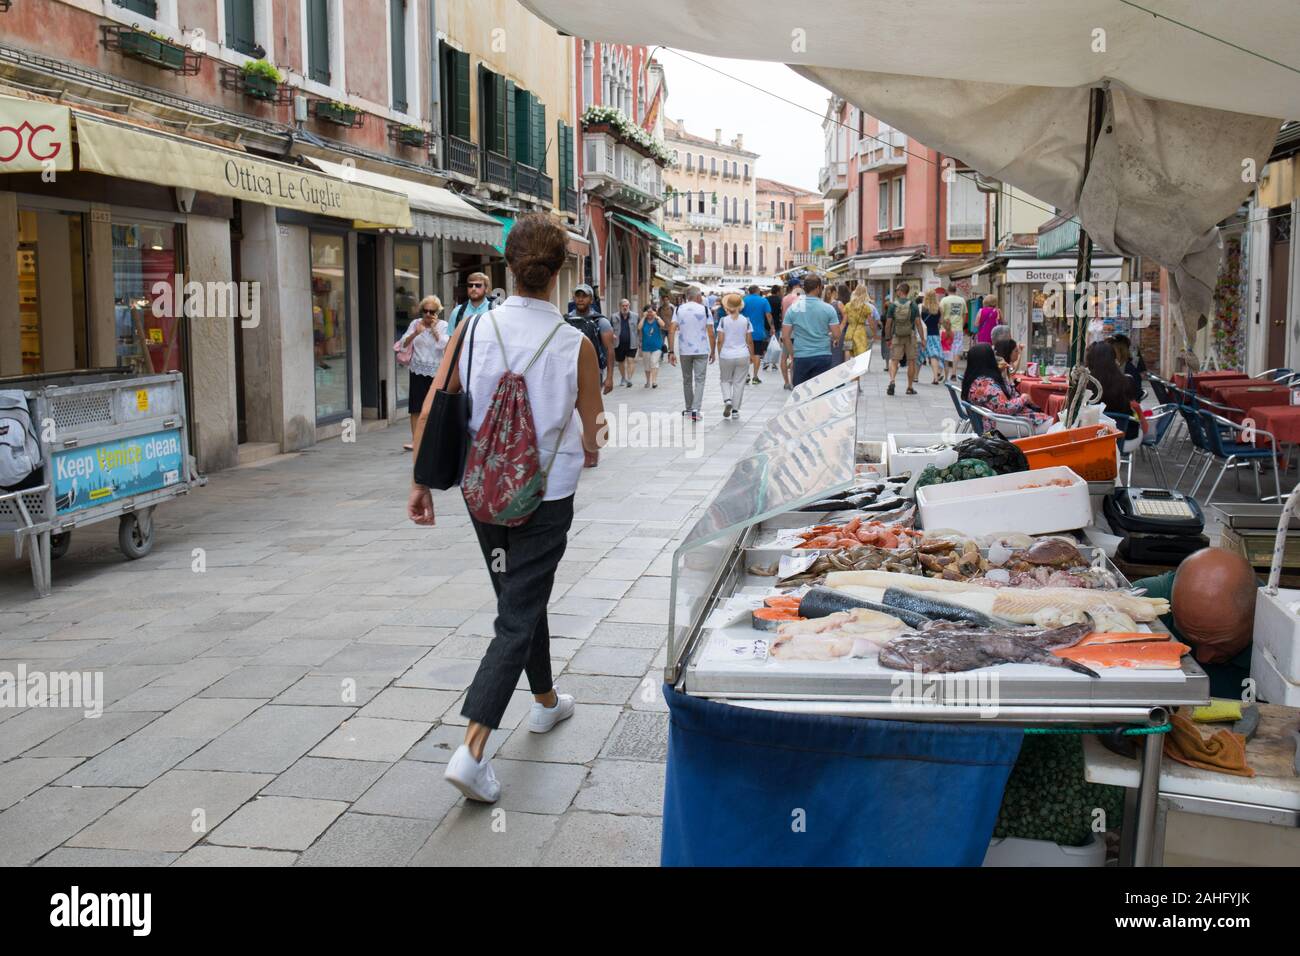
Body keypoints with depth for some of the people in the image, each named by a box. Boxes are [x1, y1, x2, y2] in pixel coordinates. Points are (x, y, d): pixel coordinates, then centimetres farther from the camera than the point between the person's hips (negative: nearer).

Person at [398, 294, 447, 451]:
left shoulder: (443, 325, 0)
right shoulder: (415, 323, 4)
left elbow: (443, 345, -14)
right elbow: (404, 343, -3)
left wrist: (434, 328, -13)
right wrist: (415, 333, -19)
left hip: (436, 371, -1)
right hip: (418, 371, 1)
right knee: (416, 407, -4)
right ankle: (414, 440, -1)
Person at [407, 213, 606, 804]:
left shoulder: (474, 328, -7)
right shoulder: (575, 344, -12)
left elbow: (430, 411, -7)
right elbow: (592, 434, -3)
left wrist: (421, 483, 3)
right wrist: (587, 447, 20)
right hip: (546, 497, -4)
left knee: (523, 598, 24)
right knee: (517, 619, 0)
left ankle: (546, 701, 44)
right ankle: (472, 750, -11)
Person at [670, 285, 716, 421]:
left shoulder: (679, 310, 3)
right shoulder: (704, 310, -3)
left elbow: (672, 331, -7)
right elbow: (711, 333, -6)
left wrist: (671, 351, -6)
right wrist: (713, 352, 3)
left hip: (684, 350, 2)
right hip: (701, 350, -2)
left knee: (687, 380, 17)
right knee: (699, 380, 0)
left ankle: (689, 408, 28)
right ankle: (695, 410, -14)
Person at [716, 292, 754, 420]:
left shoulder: (724, 321, -7)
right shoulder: (746, 320, -2)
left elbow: (720, 341, -6)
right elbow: (750, 341, 1)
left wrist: (719, 355, 6)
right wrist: (752, 355, 12)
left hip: (726, 355, -1)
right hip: (743, 355, 1)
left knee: (726, 380, 16)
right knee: (739, 383, 8)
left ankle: (727, 400, -10)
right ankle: (735, 410, 10)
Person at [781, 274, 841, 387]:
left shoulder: (793, 308, 0)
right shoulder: (828, 309, -5)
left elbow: (785, 335, 0)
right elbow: (836, 334, -4)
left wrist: (792, 352, 12)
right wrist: (835, 341, 18)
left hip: (801, 357, 1)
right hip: (823, 356, -1)